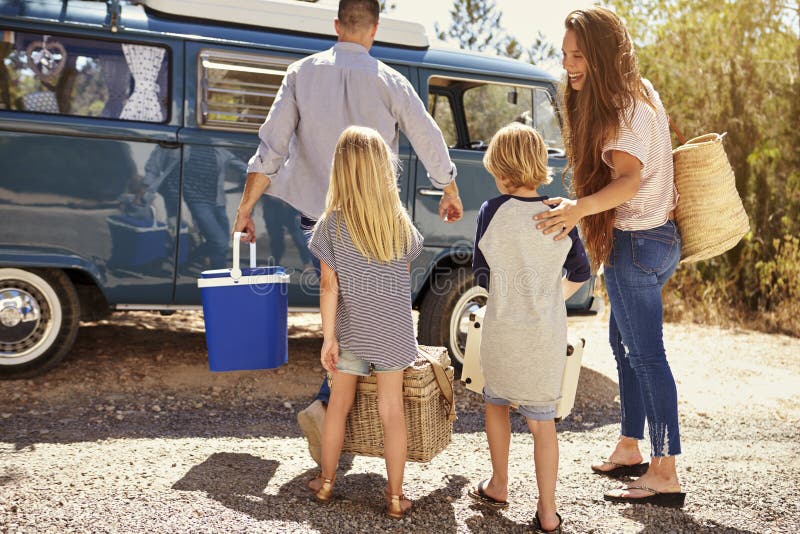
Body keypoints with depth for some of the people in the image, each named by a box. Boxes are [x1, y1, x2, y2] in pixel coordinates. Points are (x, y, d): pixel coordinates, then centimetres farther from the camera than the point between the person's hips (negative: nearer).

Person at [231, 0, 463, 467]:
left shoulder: (303, 73, 2)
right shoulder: (389, 81, -3)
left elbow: (271, 148, -2)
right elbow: (430, 142, 6)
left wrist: (246, 208, 4)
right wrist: (450, 193, 23)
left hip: (317, 217, 3)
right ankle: (326, 406, -14)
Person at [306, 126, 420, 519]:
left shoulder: (331, 223, -12)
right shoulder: (400, 222, -6)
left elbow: (329, 286, -13)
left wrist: (328, 338, -7)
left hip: (349, 331, 0)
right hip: (393, 331, 1)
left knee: (339, 405, 15)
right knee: (391, 410, 7)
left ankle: (326, 482, 30)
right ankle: (395, 497, 14)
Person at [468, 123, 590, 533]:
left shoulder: (491, 212, -10)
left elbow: (481, 276, -1)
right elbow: (580, 273, 8)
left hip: (501, 331, -1)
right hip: (547, 336, 1)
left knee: (496, 402, 23)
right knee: (542, 421, 11)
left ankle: (498, 487, 34)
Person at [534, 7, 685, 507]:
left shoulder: (622, 107, -18)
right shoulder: (639, 93, 12)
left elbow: (629, 179, -31)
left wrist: (580, 208, -45)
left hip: (635, 242, -10)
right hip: (655, 237, 10)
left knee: (645, 354, -7)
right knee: (625, 344, 18)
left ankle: (665, 475, 0)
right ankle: (629, 450, 29)